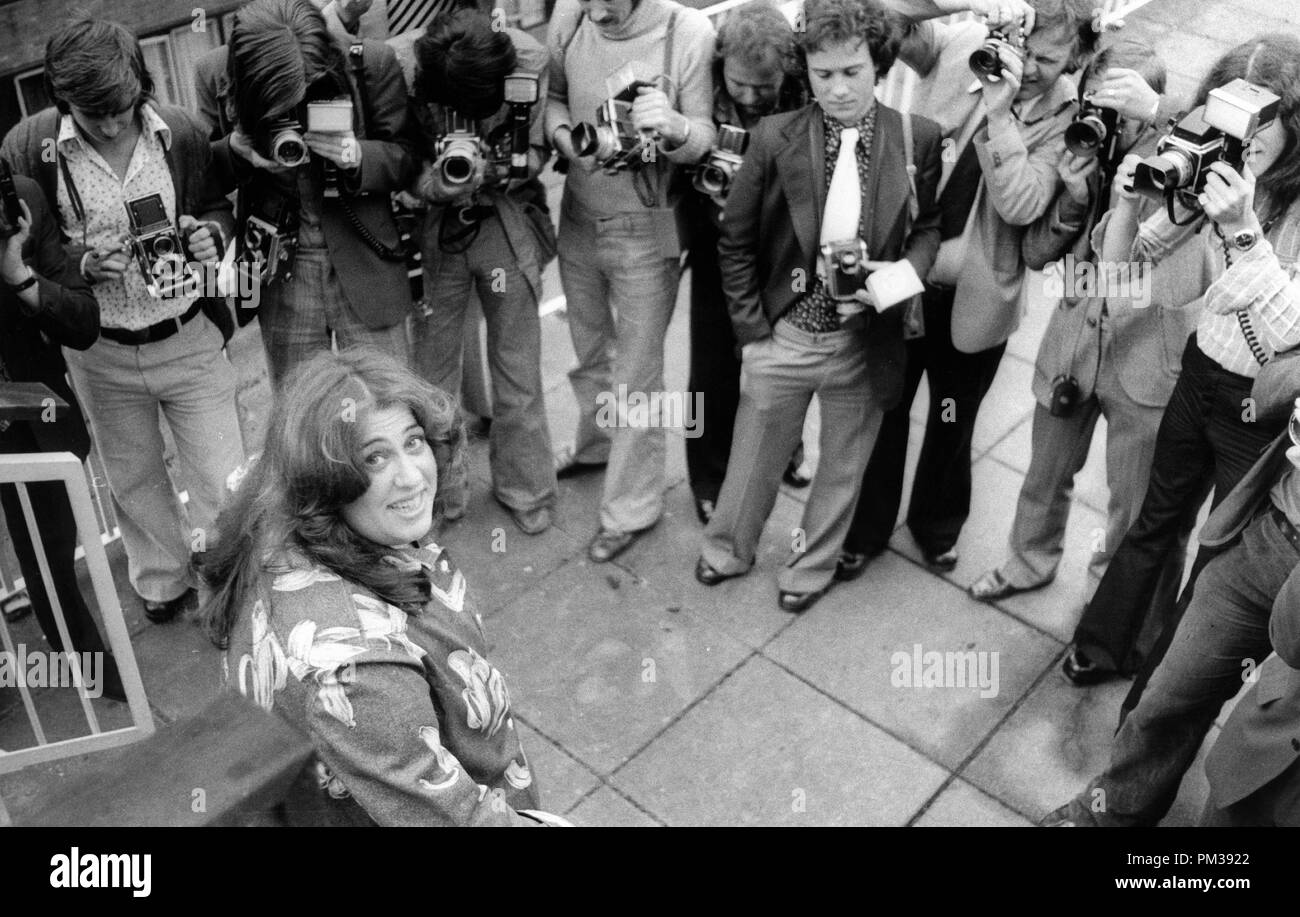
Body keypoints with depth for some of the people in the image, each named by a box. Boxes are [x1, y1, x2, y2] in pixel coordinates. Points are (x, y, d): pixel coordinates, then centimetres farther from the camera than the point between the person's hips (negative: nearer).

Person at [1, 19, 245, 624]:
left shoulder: (180, 132, -9)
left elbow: (219, 205, 8)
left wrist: (211, 232, -15)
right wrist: (81, 263, -23)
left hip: (189, 339, 0)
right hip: (100, 353, 1)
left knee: (224, 480, 3)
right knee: (132, 478, 20)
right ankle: (162, 582, 43)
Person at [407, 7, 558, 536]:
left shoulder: (527, 58, -18)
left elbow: (537, 148, -6)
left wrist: (493, 170, -25)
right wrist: (435, 185, -28)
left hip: (506, 222, 0)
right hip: (434, 227, 0)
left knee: (518, 368, 7)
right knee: (432, 371, 8)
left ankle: (525, 490, 25)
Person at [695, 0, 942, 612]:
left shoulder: (918, 139, -8)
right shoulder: (775, 138, -10)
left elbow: (930, 224, 7)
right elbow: (735, 243, -1)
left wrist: (910, 268, -15)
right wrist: (752, 329, -4)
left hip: (865, 342, 1)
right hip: (781, 335, 0)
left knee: (842, 466, 19)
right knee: (753, 461, 18)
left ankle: (812, 564, 45)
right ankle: (728, 549, 46)